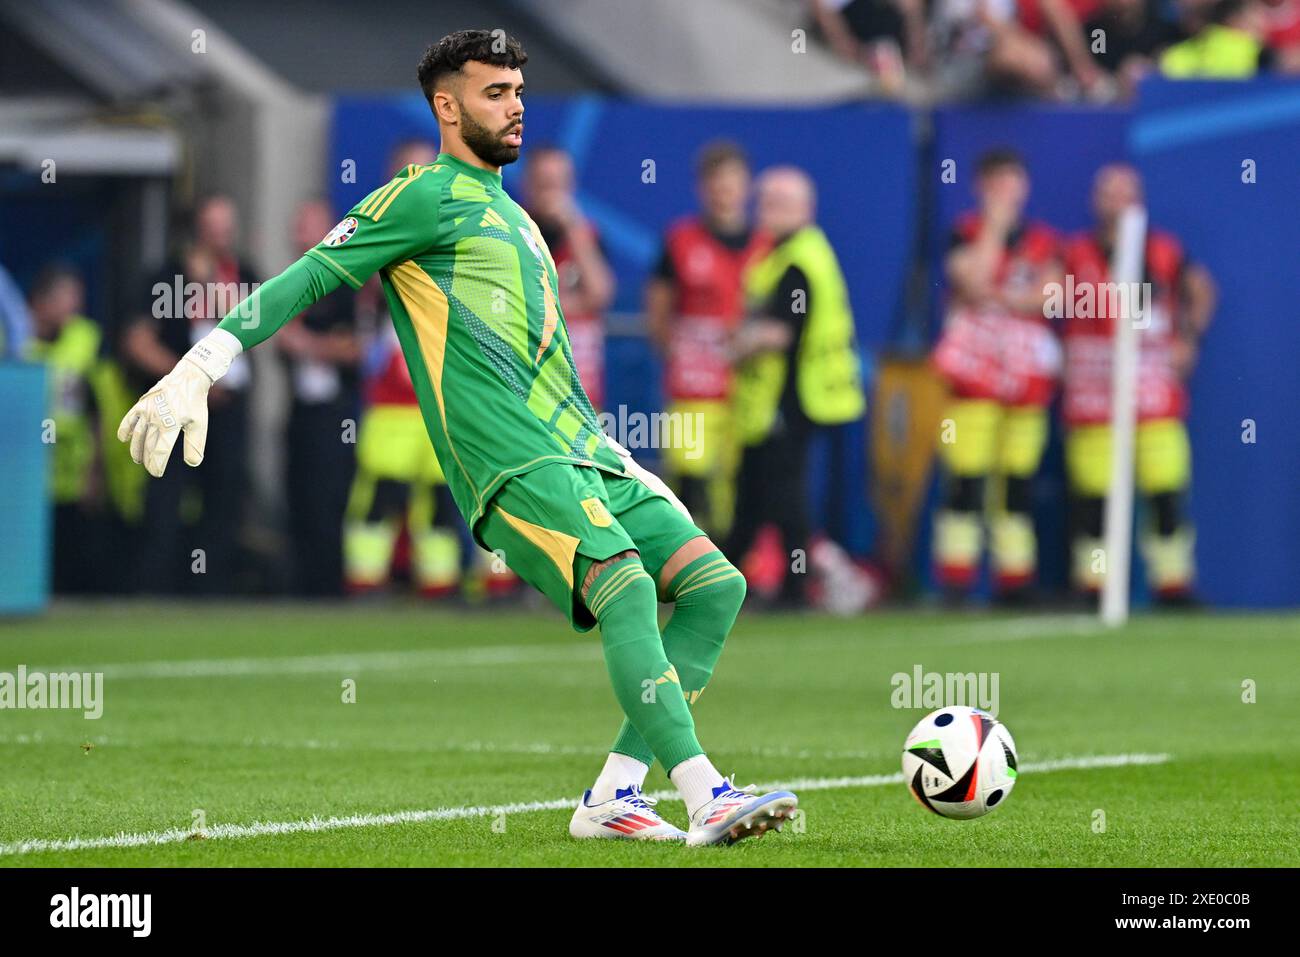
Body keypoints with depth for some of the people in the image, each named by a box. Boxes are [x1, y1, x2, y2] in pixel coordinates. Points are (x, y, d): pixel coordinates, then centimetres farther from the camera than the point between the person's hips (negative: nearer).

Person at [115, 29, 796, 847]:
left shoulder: (512, 215, 27)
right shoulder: (428, 196, 1)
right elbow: (308, 278, -6)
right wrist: (199, 369, -16)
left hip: (584, 449, 9)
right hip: (512, 461, -9)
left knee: (717, 585, -2)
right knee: (625, 585, -27)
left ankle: (614, 796, -3)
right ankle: (706, 800, -35)